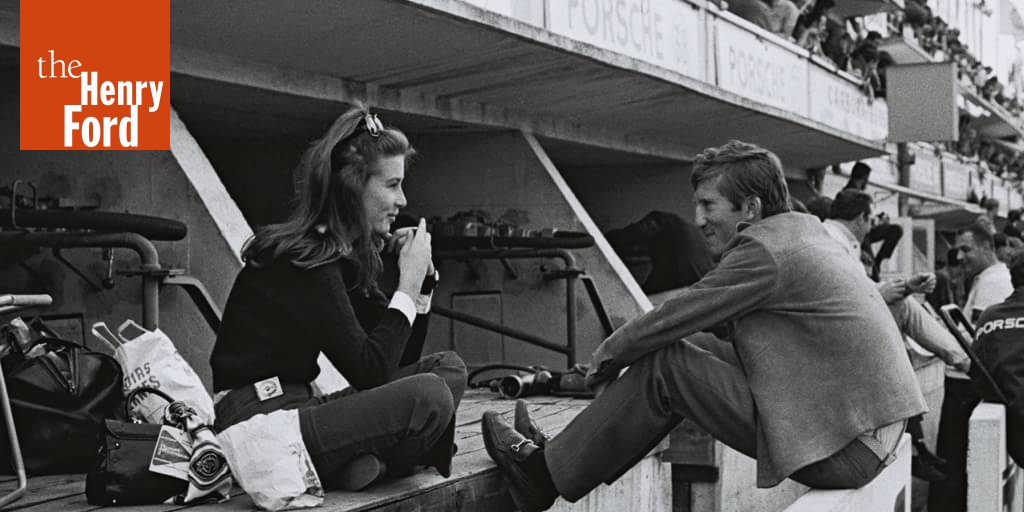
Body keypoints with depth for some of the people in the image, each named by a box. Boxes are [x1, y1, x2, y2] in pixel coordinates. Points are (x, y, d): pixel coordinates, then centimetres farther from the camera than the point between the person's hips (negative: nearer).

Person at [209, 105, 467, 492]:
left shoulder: (343, 253, 11)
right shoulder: (304, 259, -16)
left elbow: (395, 356, 13)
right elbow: (370, 371, -20)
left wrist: (421, 279, 0)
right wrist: (408, 284, -12)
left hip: (294, 408, 10)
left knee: (447, 368, 2)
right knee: (429, 396, -26)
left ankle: (363, 461, -13)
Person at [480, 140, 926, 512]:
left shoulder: (765, 250, -16)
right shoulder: (801, 230, 14)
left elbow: (674, 318, -11)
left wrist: (607, 355, 6)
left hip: (843, 452, -10)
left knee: (665, 364, -9)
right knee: (696, 351, 12)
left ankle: (549, 473, 4)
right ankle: (566, 453, 18)